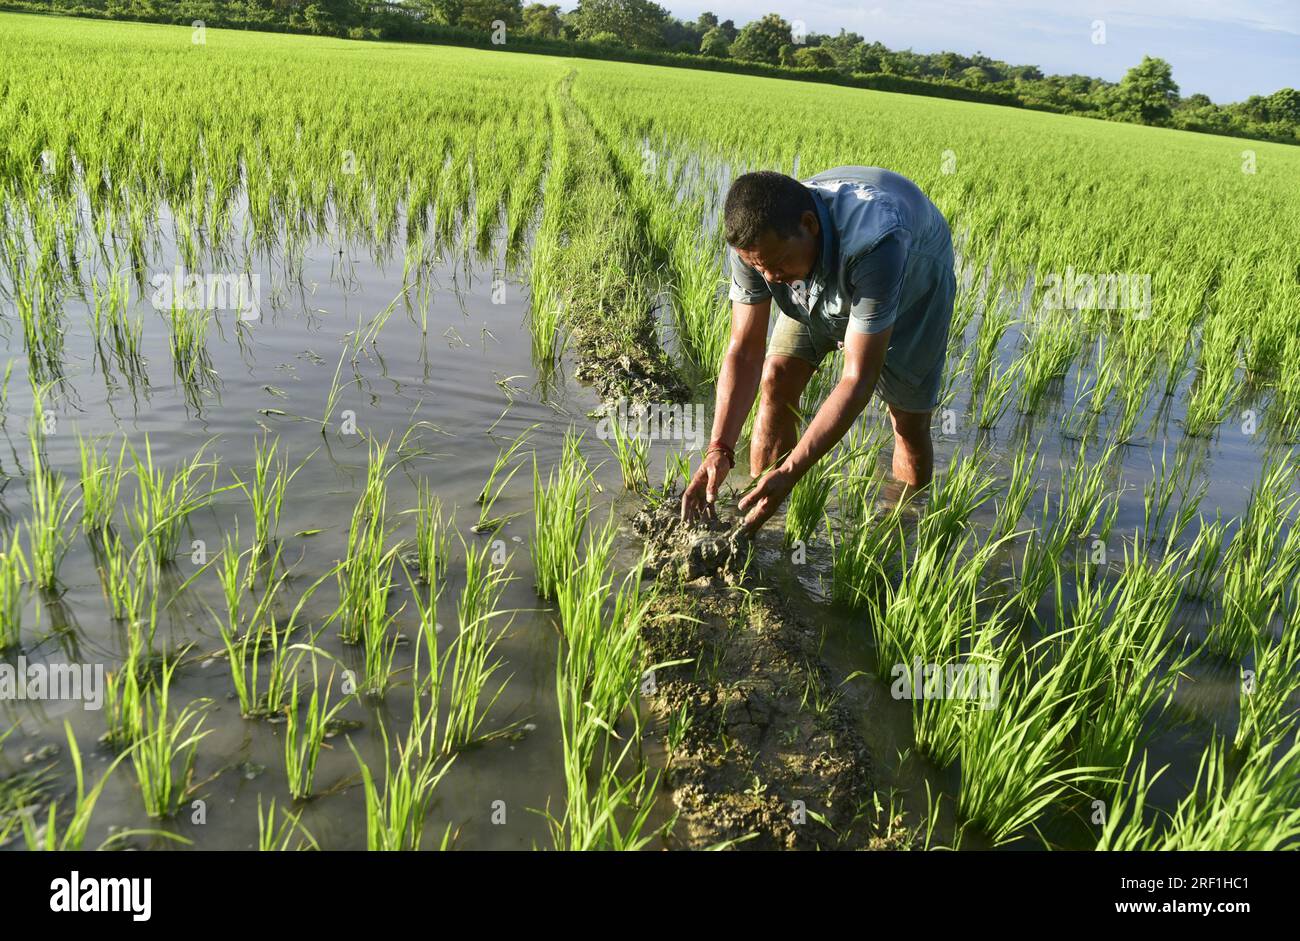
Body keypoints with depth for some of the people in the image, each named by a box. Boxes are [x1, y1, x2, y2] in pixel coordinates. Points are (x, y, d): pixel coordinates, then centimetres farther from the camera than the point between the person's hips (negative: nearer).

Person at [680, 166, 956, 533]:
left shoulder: (872, 242, -48)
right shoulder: (753, 241, -33)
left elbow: (857, 380, -46)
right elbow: (744, 351, -27)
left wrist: (789, 473, -50)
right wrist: (719, 448, -39)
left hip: (913, 281, -3)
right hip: (823, 285, 4)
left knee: (910, 421, -5)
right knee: (776, 382, -11)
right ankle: (760, 532, 3)